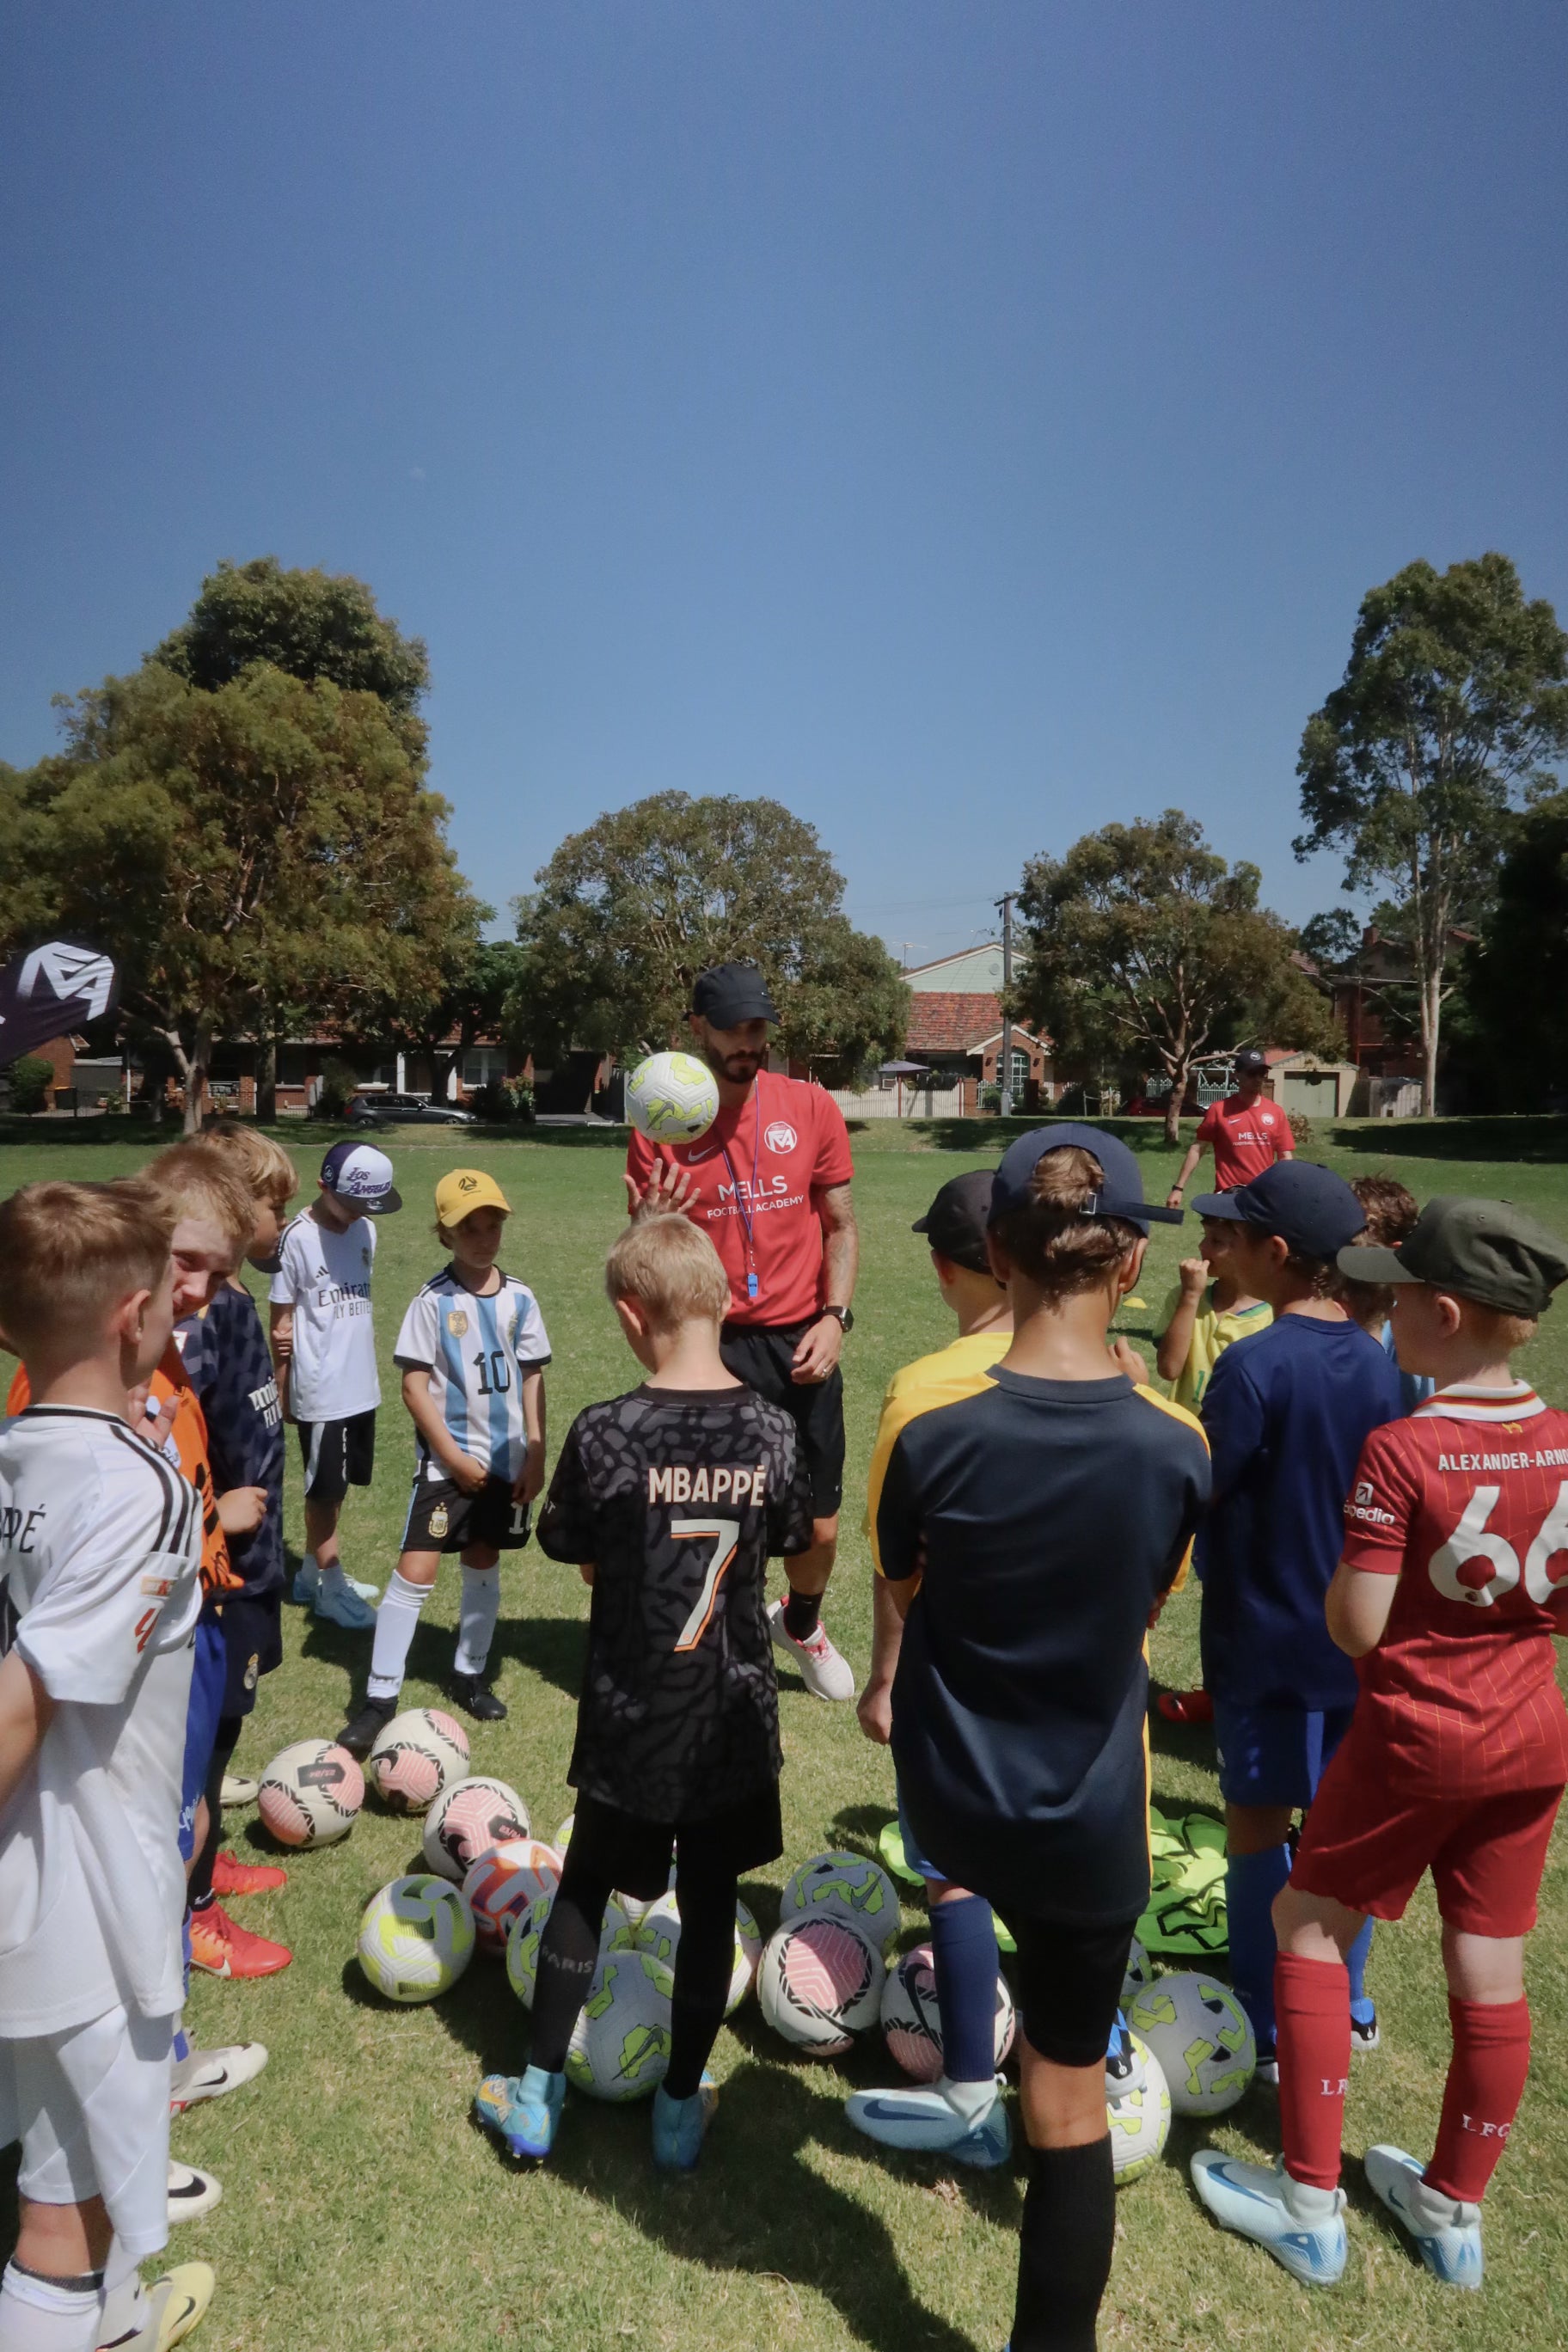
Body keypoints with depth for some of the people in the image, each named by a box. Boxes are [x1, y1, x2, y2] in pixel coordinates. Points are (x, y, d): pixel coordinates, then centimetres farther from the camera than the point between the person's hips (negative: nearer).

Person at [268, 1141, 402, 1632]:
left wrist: (364, 1347, 7)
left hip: (362, 1385, 7)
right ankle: (330, 1583, 21)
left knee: (336, 1485, 17)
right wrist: (281, 1388, -9)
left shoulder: (365, 1230, 4)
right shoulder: (298, 1238, -16)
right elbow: (282, 1319, -11)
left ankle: (313, 1573, 32)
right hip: (320, 1389, -7)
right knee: (324, 1487, 7)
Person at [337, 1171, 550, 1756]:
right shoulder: (434, 1301, -10)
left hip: (506, 1461, 4)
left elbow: (532, 1378, 6)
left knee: (484, 1565, 15)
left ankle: (469, 1674, 32)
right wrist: (455, 1457, -12)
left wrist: (535, 1455, 2)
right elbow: (414, 1385, -10)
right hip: (446, 1461, -4)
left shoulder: (519, 1298, 1)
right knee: (415, 1571, -8)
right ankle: (380, 1697, 3)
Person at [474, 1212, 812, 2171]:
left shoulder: (604, 1434, -20)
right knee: (709, 1898, 17)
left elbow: (574, 1553, -6)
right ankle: (683, 2105, 32)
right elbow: (793, 1544, 2)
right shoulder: (772, 1429, -12)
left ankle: (539, 2093, 34)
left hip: (629, 1713, -1)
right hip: (735, 1712, 2)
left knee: (585, 1888, 20)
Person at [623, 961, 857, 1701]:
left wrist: (835, 1319, -5)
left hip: (800, 1346, 2)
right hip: (710, 1351, -1)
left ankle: (800, 1623, 44)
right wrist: (648, 1225, -21)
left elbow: (840, 1226, 7)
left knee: (820, 1528, 10)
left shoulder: (810, 1107, -1)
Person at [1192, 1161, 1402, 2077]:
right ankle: (1346, 2008, 35)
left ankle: (1267, 2033, 22)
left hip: (1266, 1639, -6)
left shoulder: (1253, 1366, -22)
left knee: (1258, 1824, 10)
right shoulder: (1380, 1361, -2)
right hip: (1358, 1636, 6)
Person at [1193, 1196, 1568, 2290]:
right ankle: (1454, 2211, 36)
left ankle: (1311, 2203, 23)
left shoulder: (1401, 1452, -23)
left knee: (1309, 1925, 13)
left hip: (1414, 1738, -5)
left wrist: (1345, 1560, -2)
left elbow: (1355, 1627, -20)